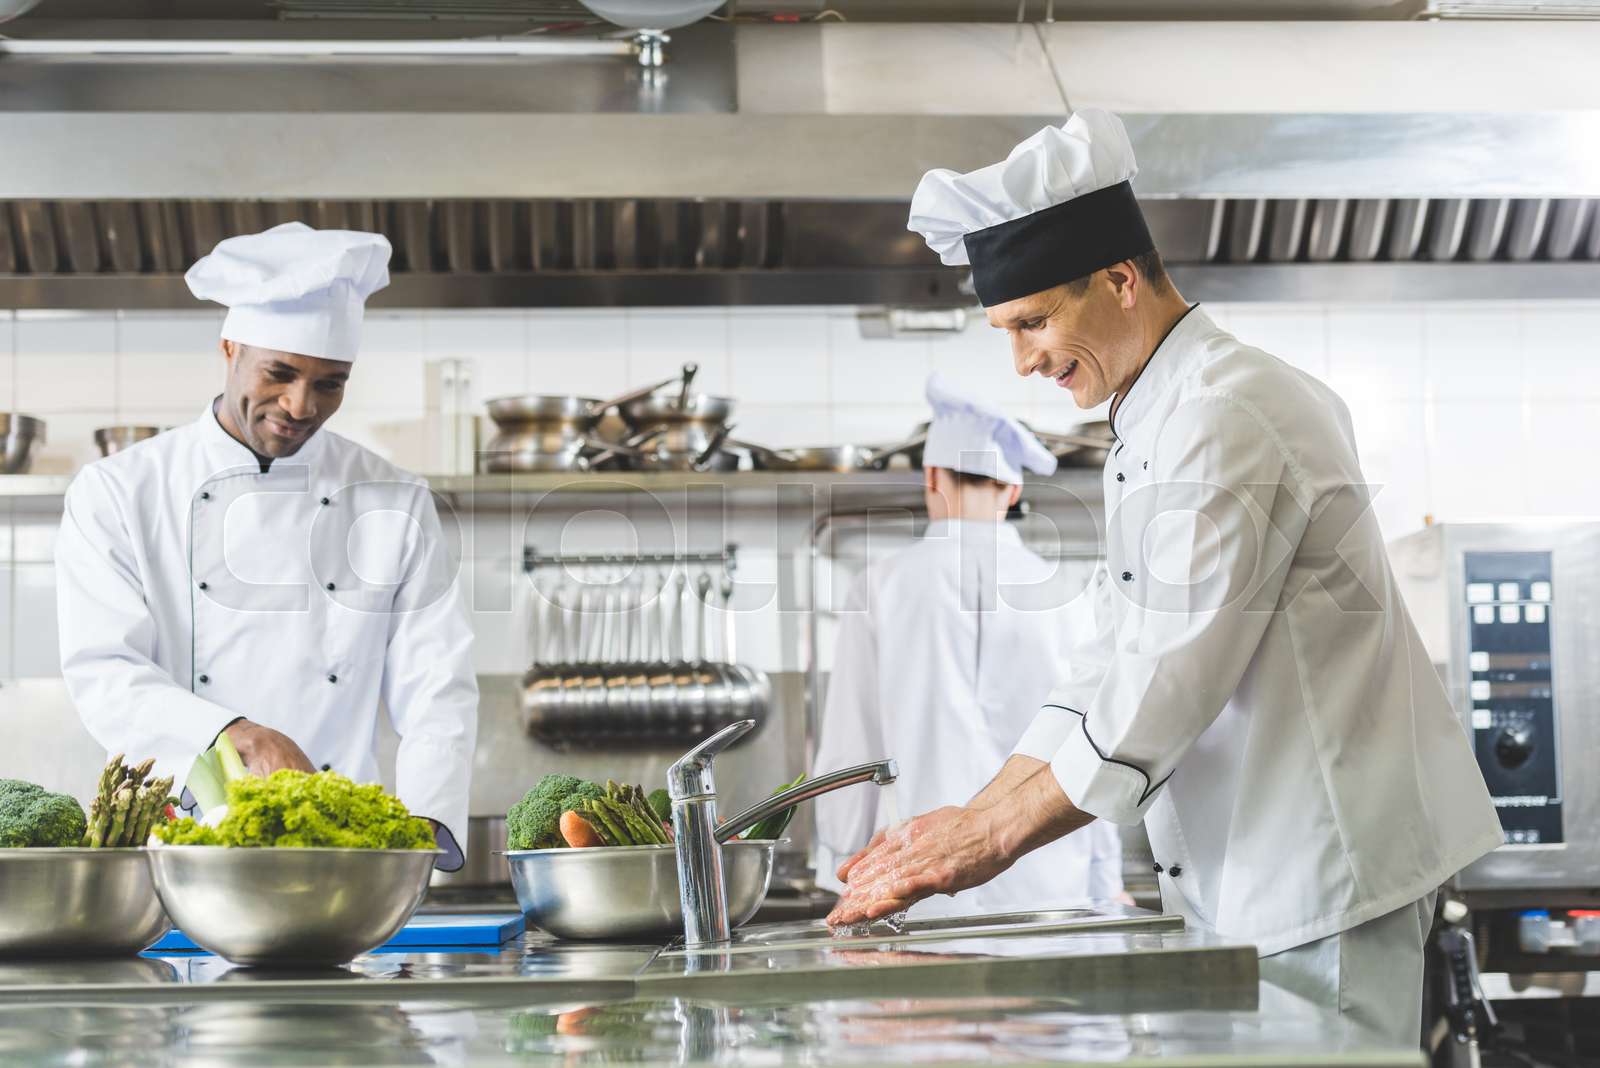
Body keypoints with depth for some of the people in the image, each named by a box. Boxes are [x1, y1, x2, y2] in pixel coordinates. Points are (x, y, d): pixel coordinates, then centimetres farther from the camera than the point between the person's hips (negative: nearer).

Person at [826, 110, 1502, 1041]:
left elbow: (1169, 687, -22)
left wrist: (997, 833, -15)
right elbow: (1115, 668, 15)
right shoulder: (1157, 425, 16)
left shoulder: (1227, 419, -17)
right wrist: (979, 814, 4)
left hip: (1324, 870, -9)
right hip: (1259, 879, 10)